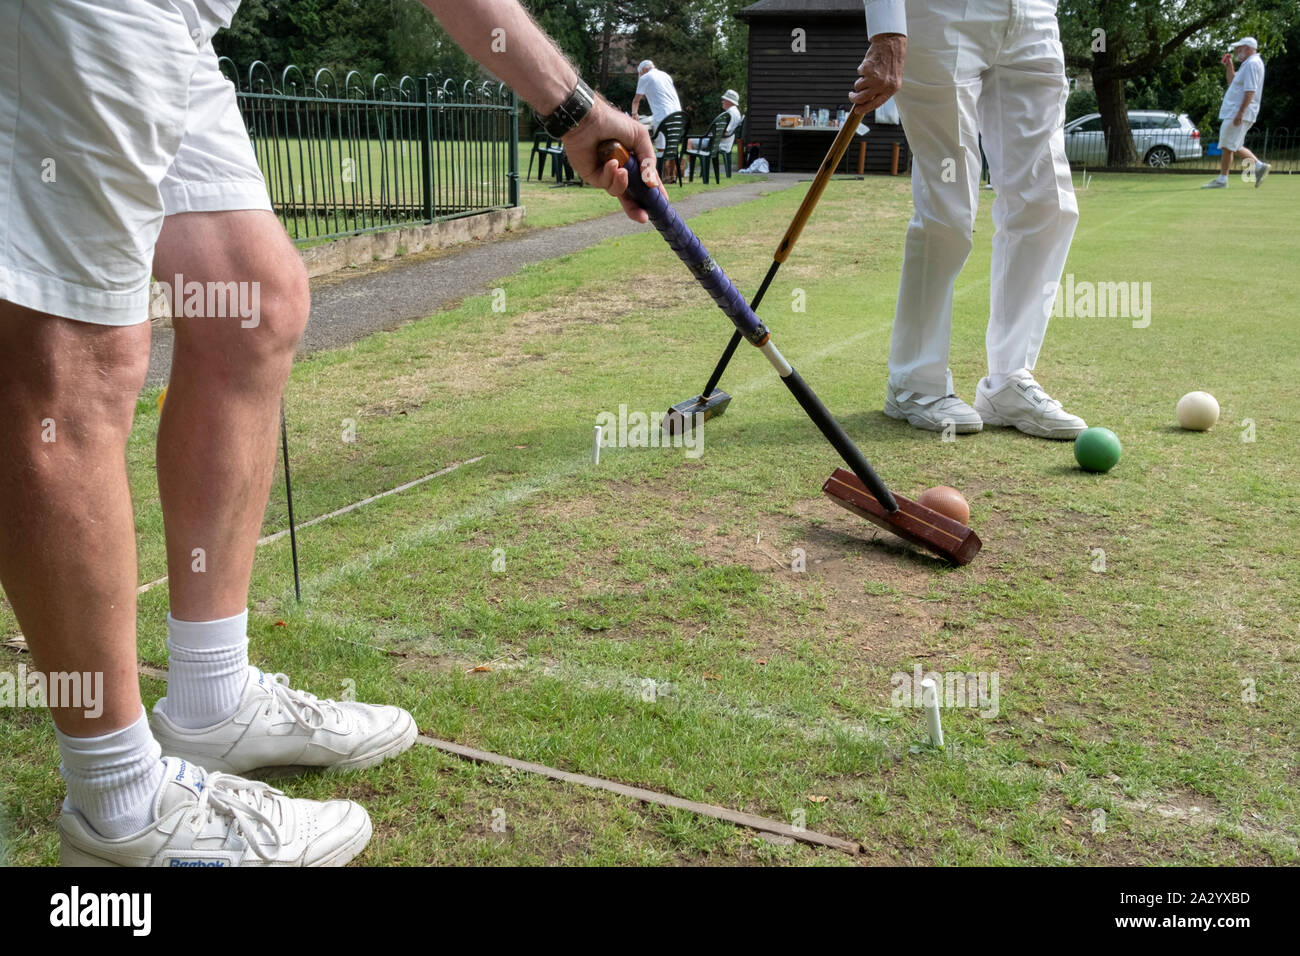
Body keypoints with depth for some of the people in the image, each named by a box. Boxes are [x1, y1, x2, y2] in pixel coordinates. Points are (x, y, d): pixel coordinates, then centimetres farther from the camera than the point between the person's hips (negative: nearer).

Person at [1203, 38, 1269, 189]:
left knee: (1227, 146, -8)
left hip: (1239, 113, -11)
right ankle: (1259, 166, 13)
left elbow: (1250, 91, -22)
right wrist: (1229, 67, 17)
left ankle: (1222, 180, -5)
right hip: (1233, 112, 11)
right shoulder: (1248, 64, 21)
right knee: (1234, 147, 14)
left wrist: (1240, 112, -27)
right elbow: (1232, 83, 31)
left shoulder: (1252, 64, -12)